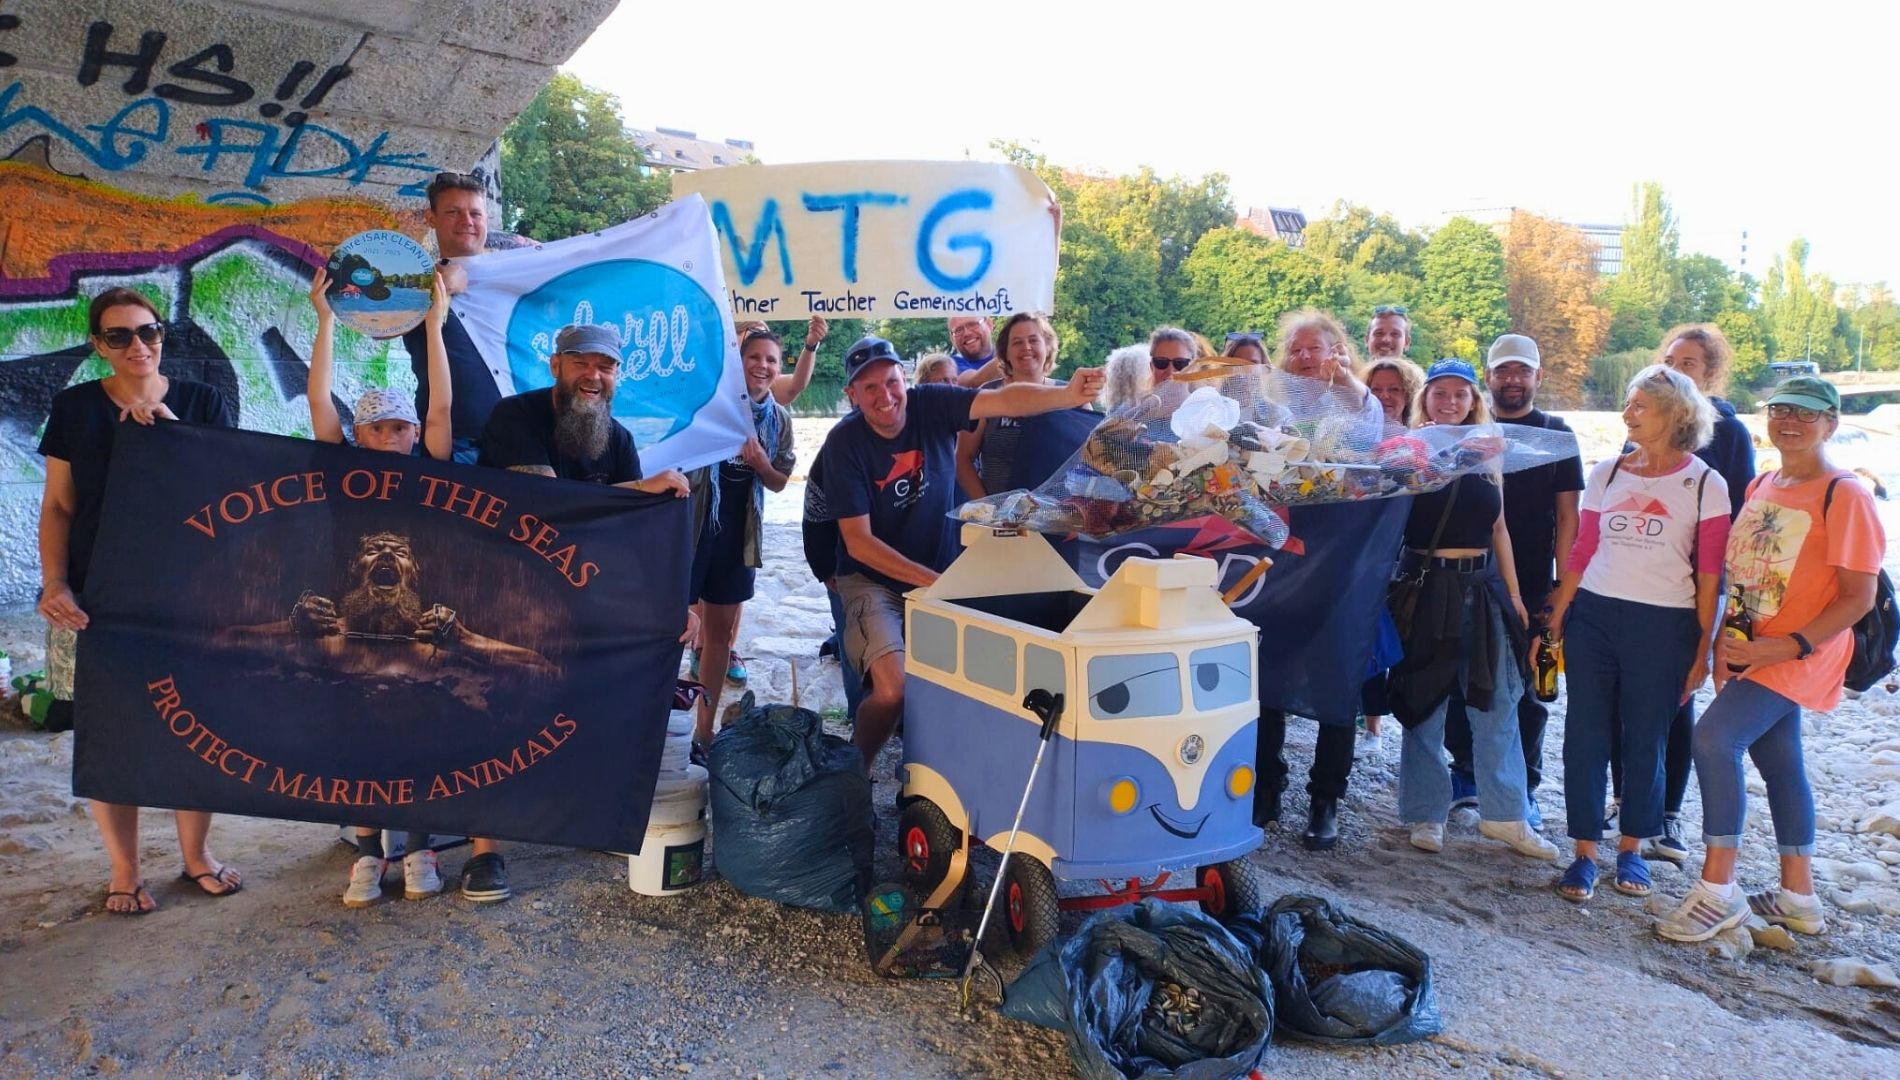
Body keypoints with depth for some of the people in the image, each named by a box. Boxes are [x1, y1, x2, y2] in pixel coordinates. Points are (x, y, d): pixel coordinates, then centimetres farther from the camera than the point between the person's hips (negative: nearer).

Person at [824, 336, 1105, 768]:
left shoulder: (931, 405, -9)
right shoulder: (845, 443, -14)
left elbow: (1005, 400, -25)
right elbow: (858, 542, -16)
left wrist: (1069, 395, -45)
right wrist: (933, 582, -23)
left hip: (941, 573, 4)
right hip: (873, 581, -3)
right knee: (894, 689, -22)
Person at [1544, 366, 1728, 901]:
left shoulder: (1705, 484, -2)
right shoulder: (1606, 473, 7)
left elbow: (1709, 575, -2)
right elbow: (1581, 554, 8)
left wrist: (1703, 647, -4)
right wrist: (1555, 619, 4)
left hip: (1664, 627, -2)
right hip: (1593, 617, 3)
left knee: (1645, 741, 8)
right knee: (1584, 735, 2)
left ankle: (1632, 848, 25)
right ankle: (1585, 852, 12)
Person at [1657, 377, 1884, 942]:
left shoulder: (1844, 495, -12)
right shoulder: (1761, 486, 11)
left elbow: (1859, 598, -14)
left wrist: (1787, 646, -22)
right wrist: (1725, 644, 3)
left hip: (1799, 654, -8)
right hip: (1752, 650, 8)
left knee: (1714, 738, -21)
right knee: (1779, 762, 13)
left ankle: (1718, 889, -13)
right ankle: (1798, 898, 25)